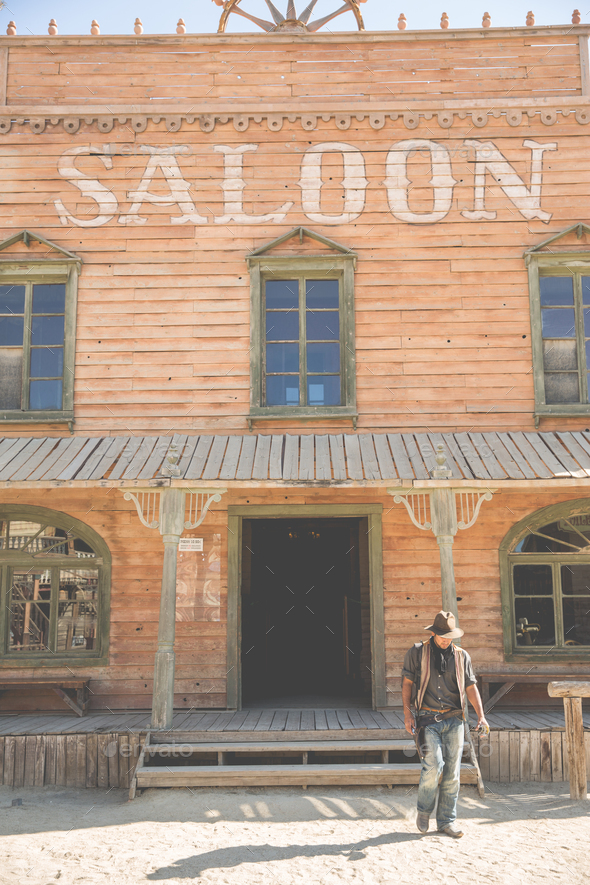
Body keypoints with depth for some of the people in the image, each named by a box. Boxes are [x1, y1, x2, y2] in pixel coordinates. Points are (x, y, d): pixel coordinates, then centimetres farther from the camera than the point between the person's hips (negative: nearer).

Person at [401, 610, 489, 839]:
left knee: (452, 772, 2)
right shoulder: (417, 653, 3)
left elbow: (471, 687, 10)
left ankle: (446, 820, 16)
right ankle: (424, 809, 12)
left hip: (454, 720, 3)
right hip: (428, 719, -3)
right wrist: (407, 713, -4)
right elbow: (407, 683, 5)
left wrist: (481, 715, -1)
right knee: (433, 766, -14)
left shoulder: (461, 656, 10)